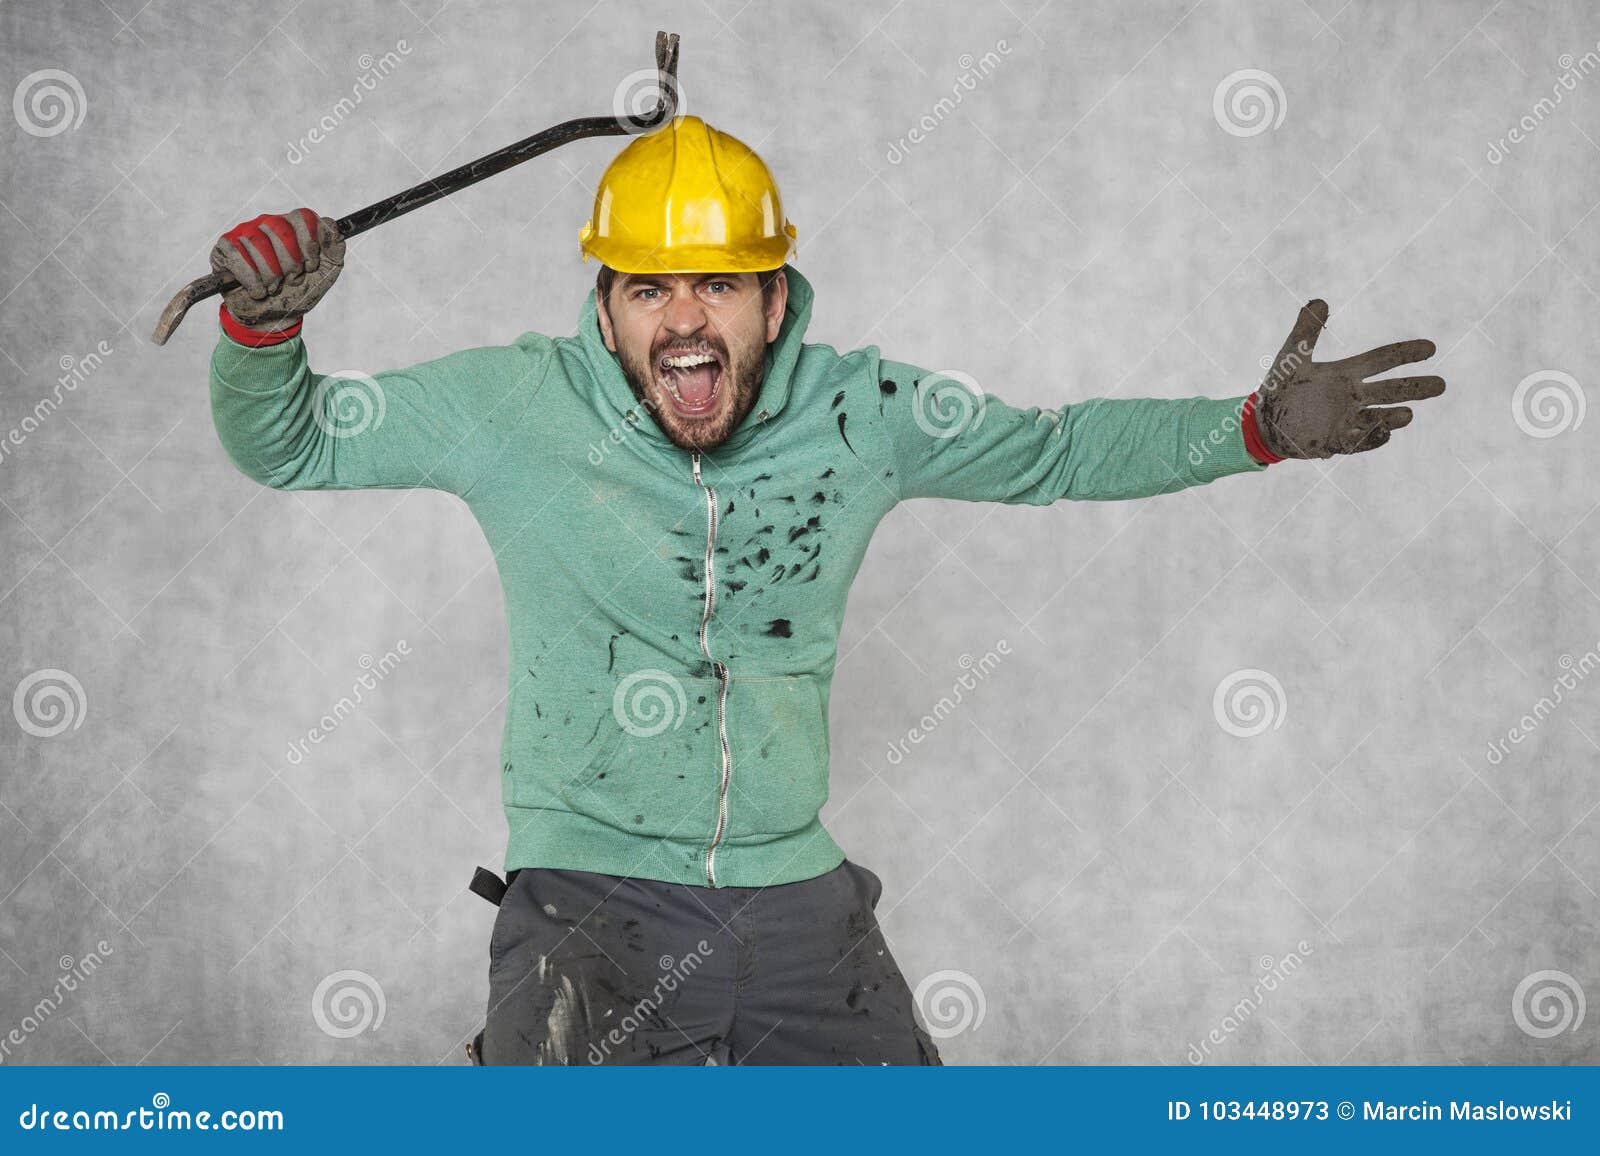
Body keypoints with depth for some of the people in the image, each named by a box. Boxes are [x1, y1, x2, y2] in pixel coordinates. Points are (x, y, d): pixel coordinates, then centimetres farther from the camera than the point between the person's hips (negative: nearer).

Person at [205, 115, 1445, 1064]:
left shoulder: (862, 411, -2)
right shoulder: (518, 409, -8)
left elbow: (1057, 450, 13)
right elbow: (285, 445, 2)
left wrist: (1258, 428, 3)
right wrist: (263, 325, -18)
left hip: (794, 896, 4)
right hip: (591, 898, -3)